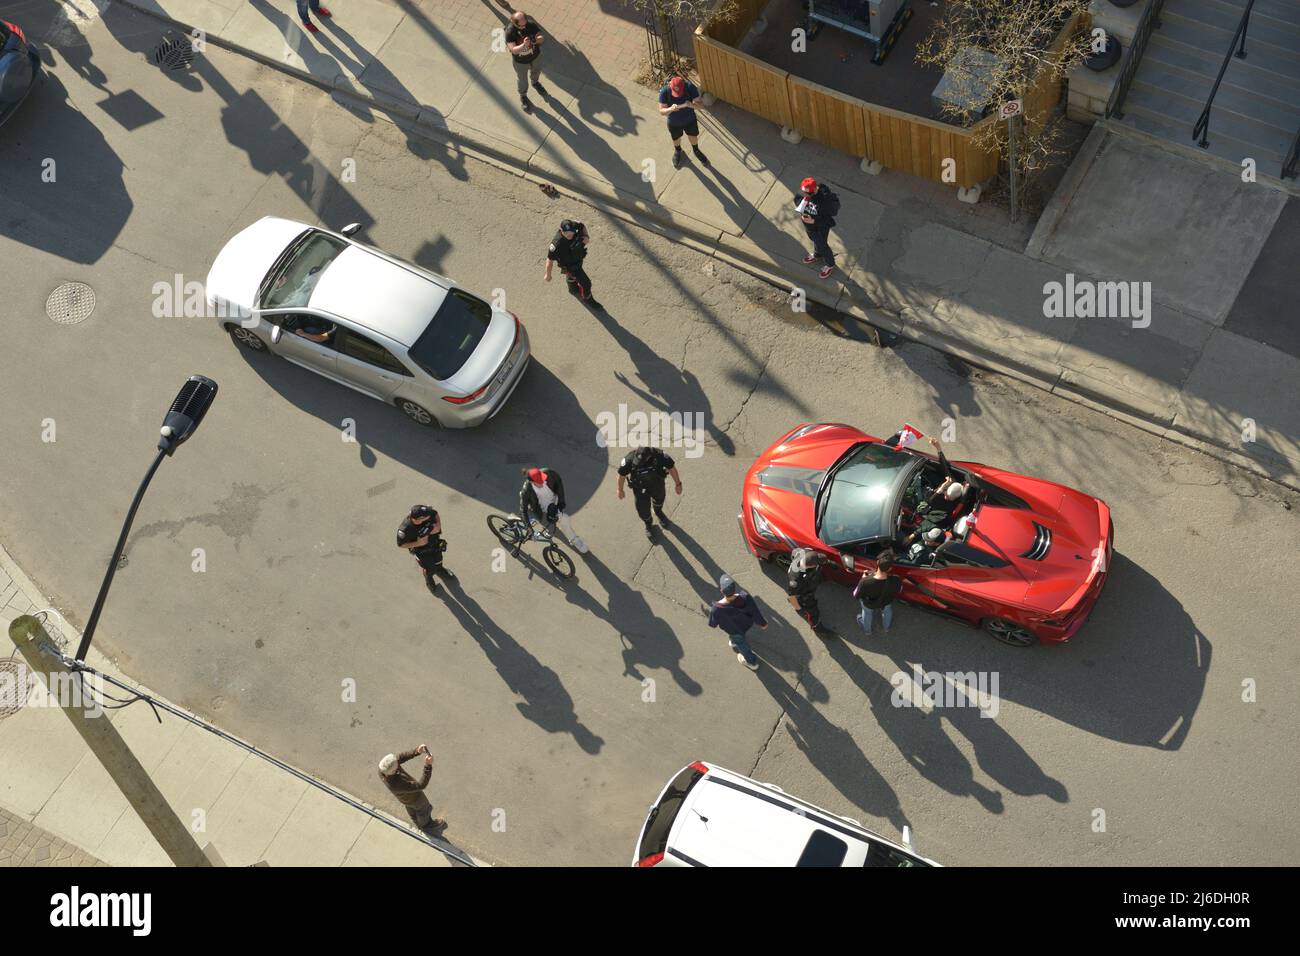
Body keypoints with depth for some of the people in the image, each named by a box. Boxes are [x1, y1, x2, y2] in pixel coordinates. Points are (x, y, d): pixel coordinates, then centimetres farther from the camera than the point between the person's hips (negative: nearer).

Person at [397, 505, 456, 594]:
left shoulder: (427, 512, -33)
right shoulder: (405, 529, -42)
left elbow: (436, 514, -10)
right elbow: (400, 544, -25)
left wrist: (438, 525, -27)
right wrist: (417, 543, -34)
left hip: (435, 543, 3)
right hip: (422, 551, -3)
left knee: (438, 560, 32)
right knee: (429, 569, 23)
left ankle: (440, 571, 68)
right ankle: (429, 581, 59)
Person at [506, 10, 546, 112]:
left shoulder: (531, 24, -27)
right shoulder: (510, 32, -36)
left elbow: (542, 37, -21)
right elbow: (514, 50, -40)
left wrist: (536, 40, -45)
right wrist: (524, 45, -60)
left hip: (535, 56, 3)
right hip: (521, 61, -3)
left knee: (536, 71, 34)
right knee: (523, 80, 22)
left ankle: (535, 83, 70)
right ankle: (523, 96, 54)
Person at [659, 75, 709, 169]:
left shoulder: (690, 87, -29)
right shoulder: (664, 92, -31)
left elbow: (699, 103, -22)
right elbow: (662, 110, -26)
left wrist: (691, 105, -46)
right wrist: (671, 109, -48)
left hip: (690, 120, 1)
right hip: (674, 123, -1)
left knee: (693, 137, 26)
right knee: (676, 140, 27)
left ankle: (696, 150, 60)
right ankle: (677, 151, 62)